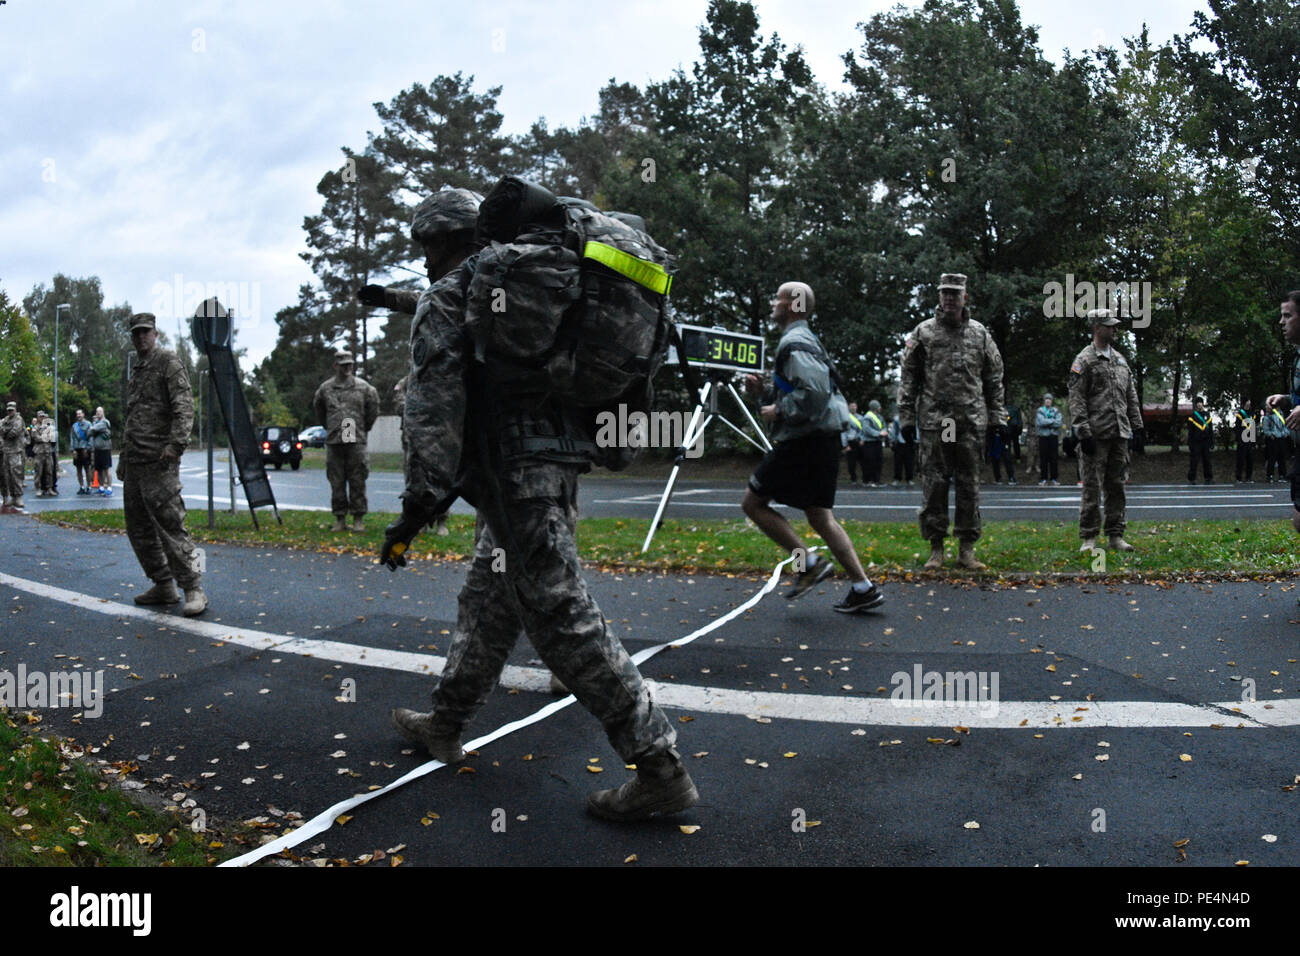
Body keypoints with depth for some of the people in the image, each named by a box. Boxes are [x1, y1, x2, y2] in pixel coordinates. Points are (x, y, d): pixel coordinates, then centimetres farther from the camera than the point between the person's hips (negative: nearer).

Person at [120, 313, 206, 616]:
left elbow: (184, 407, -15)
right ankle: (163, 586, 18)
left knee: (170, 525, -13)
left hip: (159, 461, -9)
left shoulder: (169, 362, -3)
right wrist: (124, 457, 26)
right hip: (134, 463, 9)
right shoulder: (136, 371, 22)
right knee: (139, 528, 10)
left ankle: (193, 589, -11)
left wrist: (176, 443, -27)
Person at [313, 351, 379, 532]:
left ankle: (358, 519, 3)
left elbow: (373, 407, 15)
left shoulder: (363, 387, 4)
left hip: (356, 441, -1)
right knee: (336, 482, 3)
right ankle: (340, 519, 10)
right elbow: (318, 407, 24)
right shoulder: (325, 388, 8)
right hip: (333, 441, 1)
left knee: (357, 482, -2)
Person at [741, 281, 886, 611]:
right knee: (820, 517, 10)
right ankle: (863, 587, 5)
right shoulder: (807, 340, 20)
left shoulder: (795, 343, -13)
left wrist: (779, 412, -14)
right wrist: (762, 389, 15)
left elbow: (815, 394, -25)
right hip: (823, 444, 10)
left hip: (803, 444, -10)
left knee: (753, 502, 0)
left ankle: (808, 563, -3)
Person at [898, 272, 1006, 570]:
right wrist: (907, 418, -2)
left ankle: (967, 549, 10)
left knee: (969, 485, 4)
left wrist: (997, 419, 7)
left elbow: (994, 378, 13)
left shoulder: (980, 333, 11)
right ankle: (936, 548, 7)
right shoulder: (923, 332, 5)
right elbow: (908, 378, 5)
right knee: (933, 484, -1)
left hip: (971, 422, 2)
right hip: (933, 420, -1)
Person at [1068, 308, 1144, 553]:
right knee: (1092, 486, -4)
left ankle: (1115, 535, 15)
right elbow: (1076, 399, -10)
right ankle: (1089, 537, 2)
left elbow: (1131, 394, 21)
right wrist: (1083, 432, -16)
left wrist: (1136, 423, 14)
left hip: (1120, 433, 6)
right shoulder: (1084, 360, -4)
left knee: (1117, 486, 9)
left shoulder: (1120, 359, 17)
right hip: (1096, 434, -6)